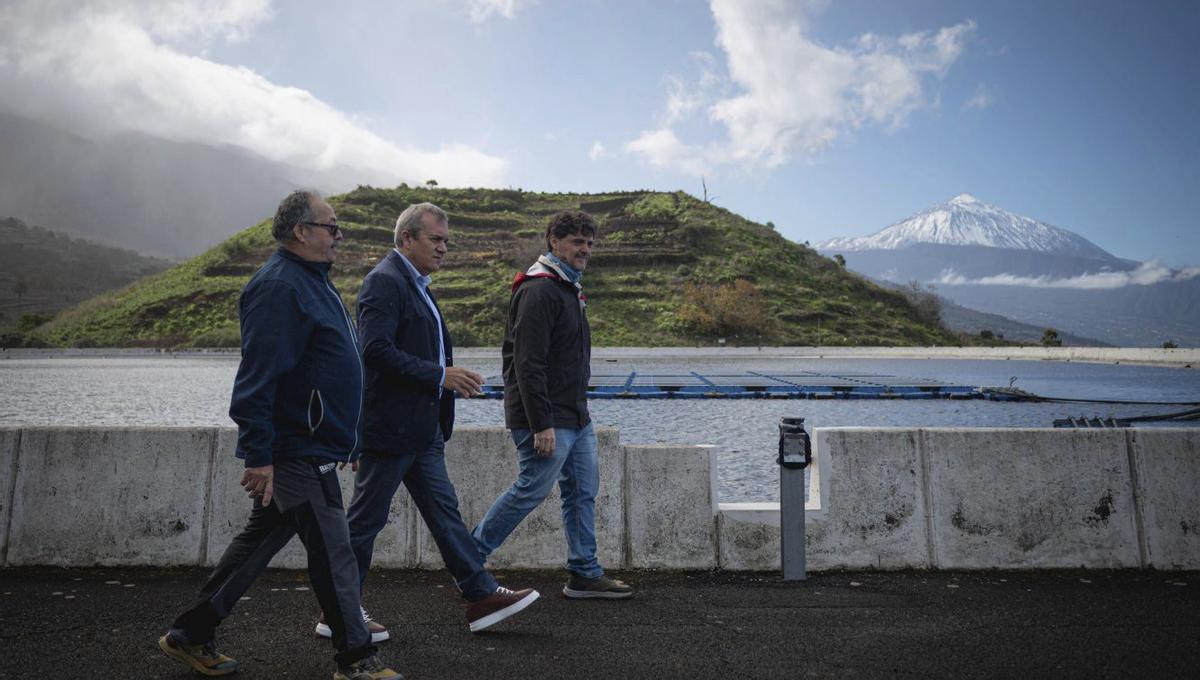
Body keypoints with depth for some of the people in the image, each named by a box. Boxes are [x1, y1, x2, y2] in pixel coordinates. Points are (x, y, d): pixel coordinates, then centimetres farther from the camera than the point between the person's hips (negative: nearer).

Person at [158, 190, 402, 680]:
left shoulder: (311, 281, 17)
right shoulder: (279, 286, -17)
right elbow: (257, 376, -23)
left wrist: (347, 438, 24)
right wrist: (259, 454, -25)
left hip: (311, 445, 10)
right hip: (296, 452, -10)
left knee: (259, 539, 18)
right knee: (333, 554, -2)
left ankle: (190, 635, 31)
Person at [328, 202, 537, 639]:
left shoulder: (416, 284, 18)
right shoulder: (385, 281, -14)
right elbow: (376, 350, -24)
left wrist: (451, 378, 11)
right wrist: (439, 375, -22)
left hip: (422, 428, 10)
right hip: (390, 426, -10)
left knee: (444, 510, 12)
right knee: (366, 520, 3)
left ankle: (481, 595, 18)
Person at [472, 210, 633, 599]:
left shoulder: (569, 289, 17)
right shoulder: (539, 291, -16)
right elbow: (528, 363, -22)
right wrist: (541, 424, -24)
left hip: (576, 417, 10)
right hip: (548, 420, -10)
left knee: (583, 492, 11)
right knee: (531, 491, -1)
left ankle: (585, 574, 20)